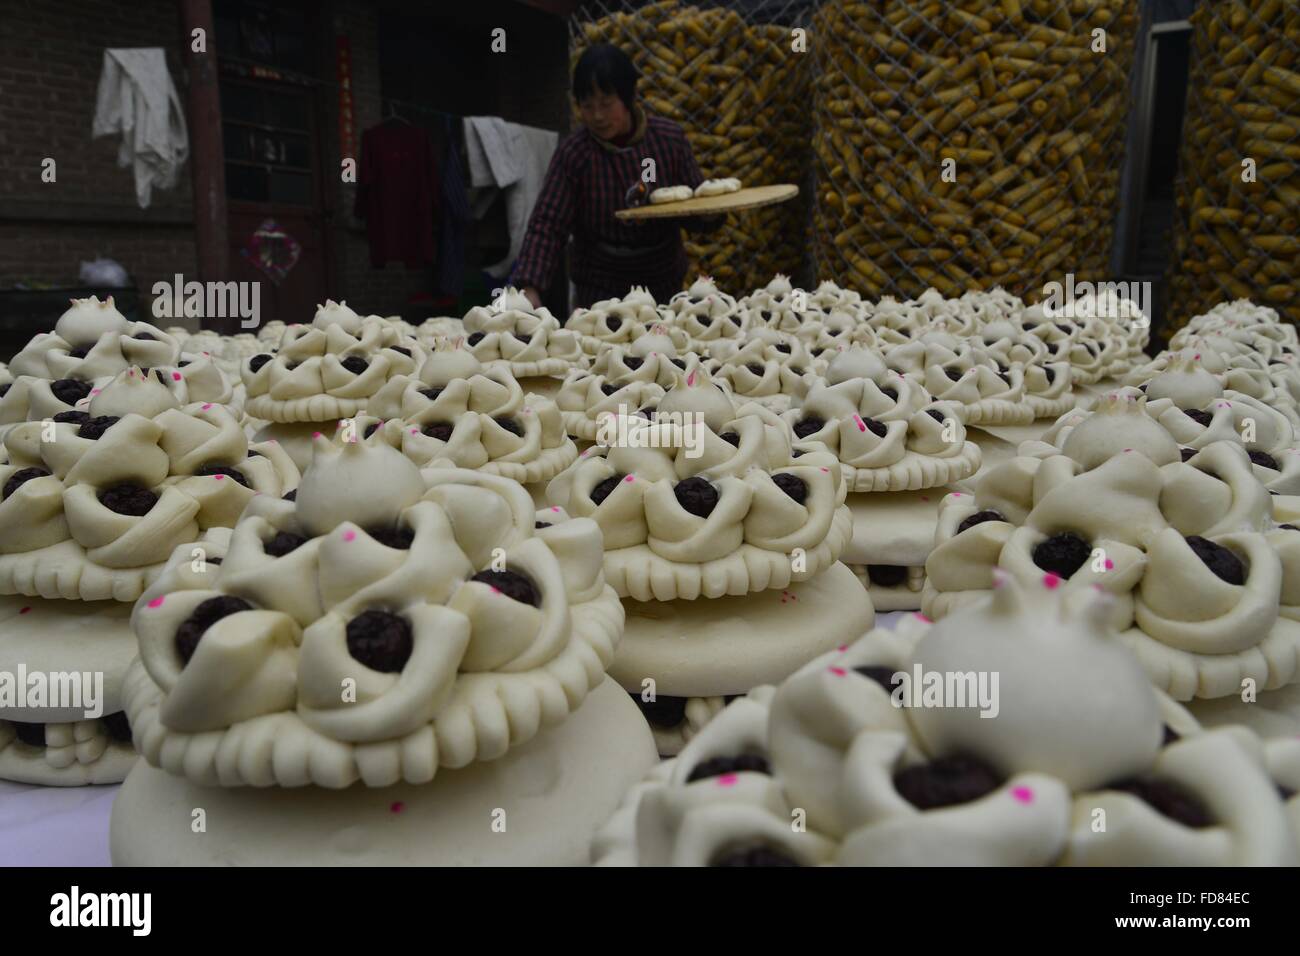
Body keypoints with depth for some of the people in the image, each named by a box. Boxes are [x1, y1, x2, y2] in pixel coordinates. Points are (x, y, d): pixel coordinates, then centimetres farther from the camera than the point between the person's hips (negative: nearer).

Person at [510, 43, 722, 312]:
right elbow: (547, 226, -16)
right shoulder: (572, 154, -11)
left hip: (665, 289, 2)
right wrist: (530, 287, -31)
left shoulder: (670, 138, -6)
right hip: (598, 293, -2)